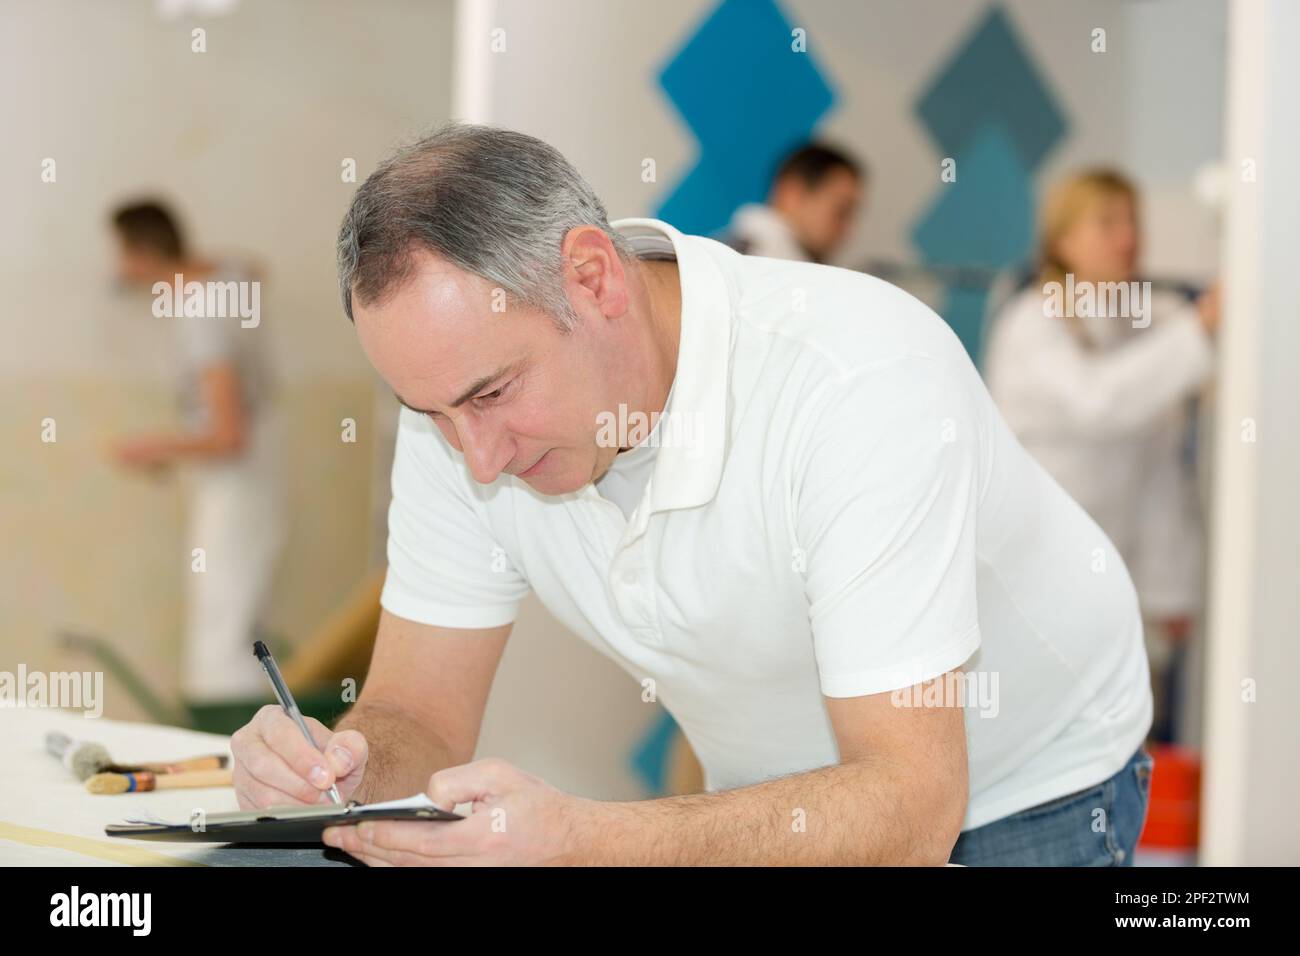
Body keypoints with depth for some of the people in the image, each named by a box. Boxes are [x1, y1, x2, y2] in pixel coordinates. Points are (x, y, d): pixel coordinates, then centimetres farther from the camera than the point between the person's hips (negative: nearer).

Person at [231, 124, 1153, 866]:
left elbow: (909, 806, -34)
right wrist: (341, 760, -31)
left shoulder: (863, 380, -31)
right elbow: (420, 716, -7)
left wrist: (582, 838, -46)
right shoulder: (460, 375, -13)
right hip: (775, 807, 4)